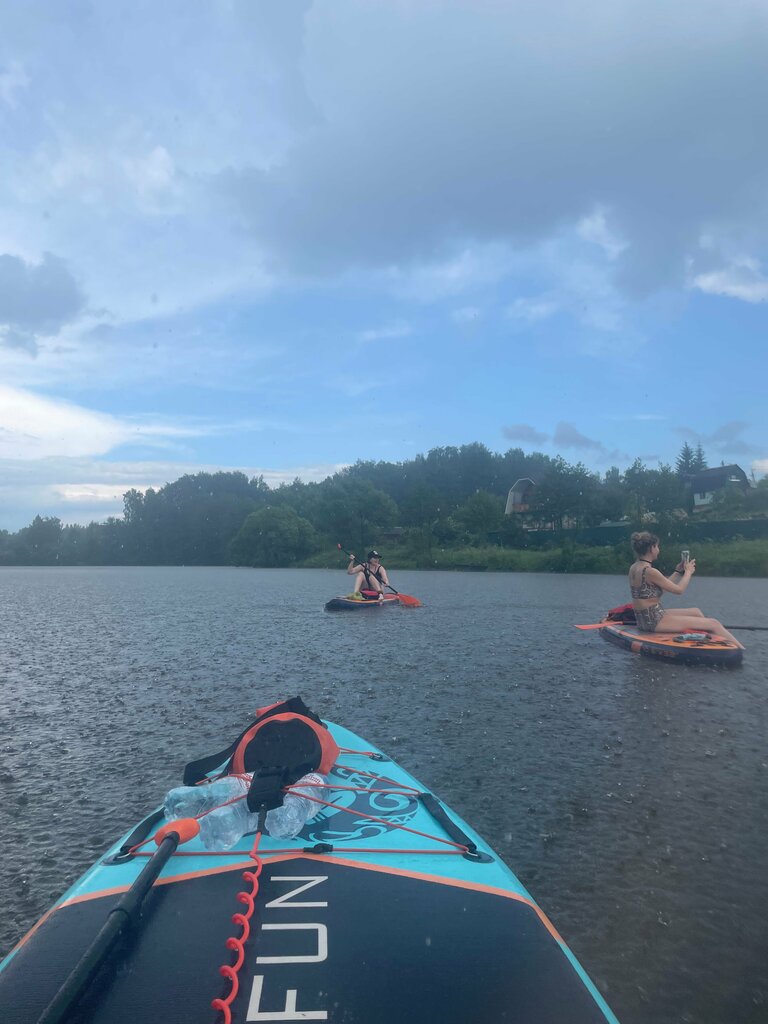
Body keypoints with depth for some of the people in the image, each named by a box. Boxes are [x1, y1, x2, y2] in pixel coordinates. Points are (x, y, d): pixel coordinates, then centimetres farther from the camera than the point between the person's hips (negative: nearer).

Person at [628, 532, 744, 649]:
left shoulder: (634, 568, 7)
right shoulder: (649, 572, -21)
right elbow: (679, 589, -12)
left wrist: (677, 572, 16)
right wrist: (688, 571, 4)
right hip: (655, 622, -10)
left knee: (696, 612, 26)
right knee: (714, 624, -4)